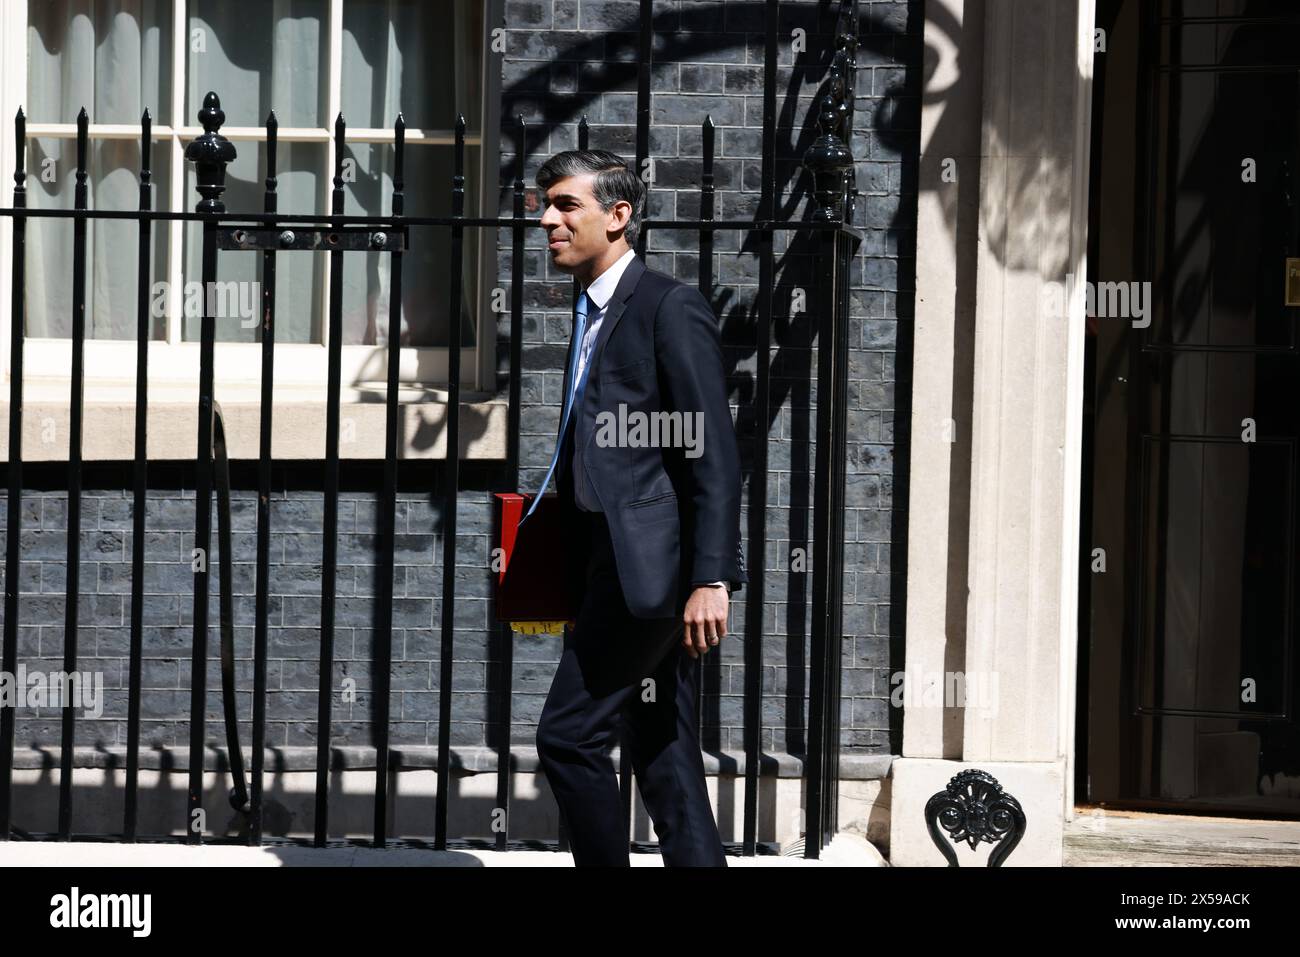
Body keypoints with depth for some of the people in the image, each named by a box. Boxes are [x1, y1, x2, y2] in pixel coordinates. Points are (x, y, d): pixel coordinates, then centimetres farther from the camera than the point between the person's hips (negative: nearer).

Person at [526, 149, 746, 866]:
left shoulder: (672, 310, -9)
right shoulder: (592, 316, 19)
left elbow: (715, 456, -15)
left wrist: (710, 578, -21)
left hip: (652, 564, -9)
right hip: (612, 565, 9)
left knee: (569, 734, -10)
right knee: (663, 756, 8)